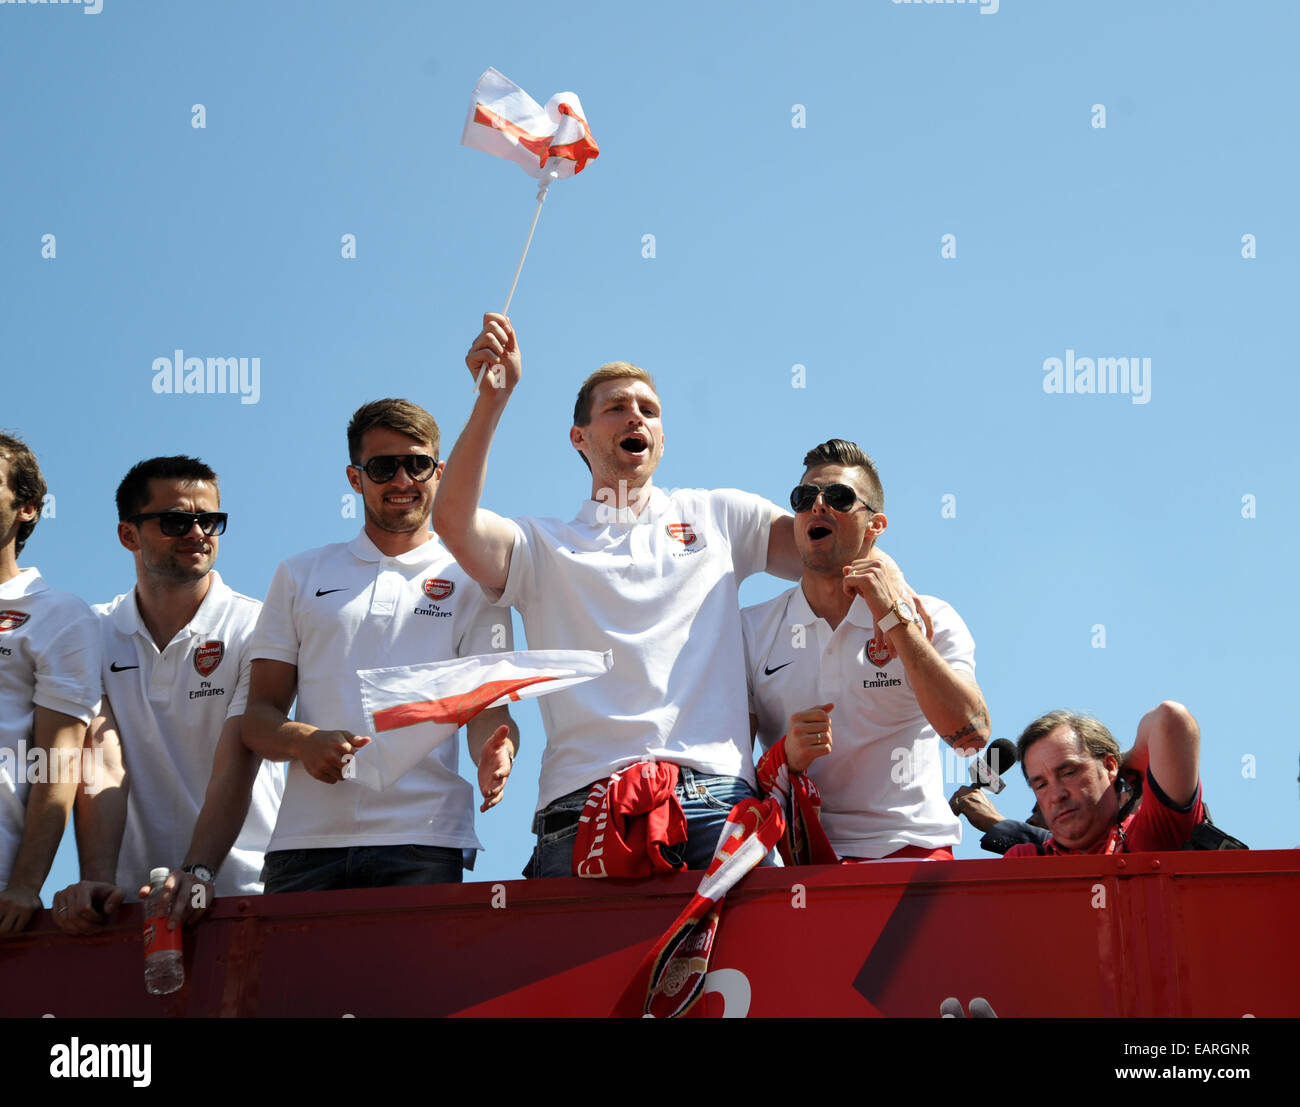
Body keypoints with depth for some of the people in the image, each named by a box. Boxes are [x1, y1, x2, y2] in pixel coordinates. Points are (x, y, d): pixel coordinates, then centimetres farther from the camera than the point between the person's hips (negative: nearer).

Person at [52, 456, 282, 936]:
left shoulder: (253, 628, -1)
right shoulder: (95, 633, 8)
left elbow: (237, 762, -11)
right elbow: (103, 764, -4)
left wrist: (198, 873, -25)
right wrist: (97, 880, -18)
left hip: (239, 891, -2)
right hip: (132, 894, 2)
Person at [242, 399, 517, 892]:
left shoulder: (472, 581, 14)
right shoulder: (301, 575, 19)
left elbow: (488, 712, 6)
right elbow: (260, 713, 14)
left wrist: (494, 757, -18)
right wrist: (303, 741, -9)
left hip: (422, 839, -2)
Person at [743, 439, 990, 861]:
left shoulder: (929, 619, 9)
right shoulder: (752, 630, 13)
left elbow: (971, 735, -9)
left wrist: (892, 618, -8)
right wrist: (785, 758, -14)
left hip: (911, 846, -1)